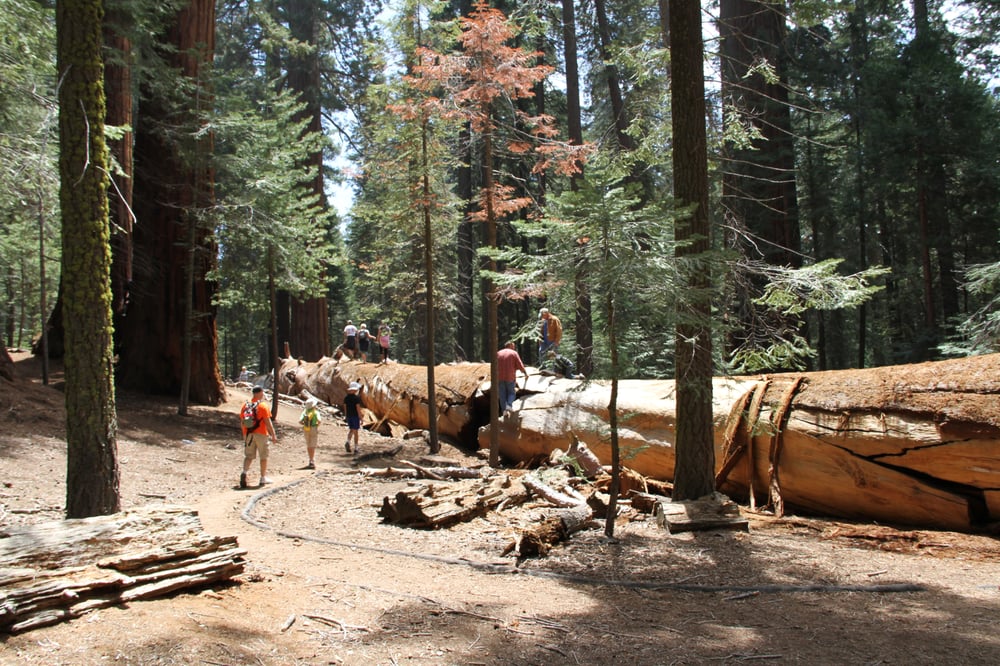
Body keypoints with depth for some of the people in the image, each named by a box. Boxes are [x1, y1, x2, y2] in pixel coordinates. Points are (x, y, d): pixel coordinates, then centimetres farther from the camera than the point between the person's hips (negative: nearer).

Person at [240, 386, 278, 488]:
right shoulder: (263, 406, -9)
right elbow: (267, 422, -12)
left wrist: (244, 434, 21)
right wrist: (273, 435, -6)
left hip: (248, 434, 4)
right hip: (261, 434, -4)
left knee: (248, 455, 8)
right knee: (263, 456, 8)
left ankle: (244, 472, -17)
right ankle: (263, 478, 14)